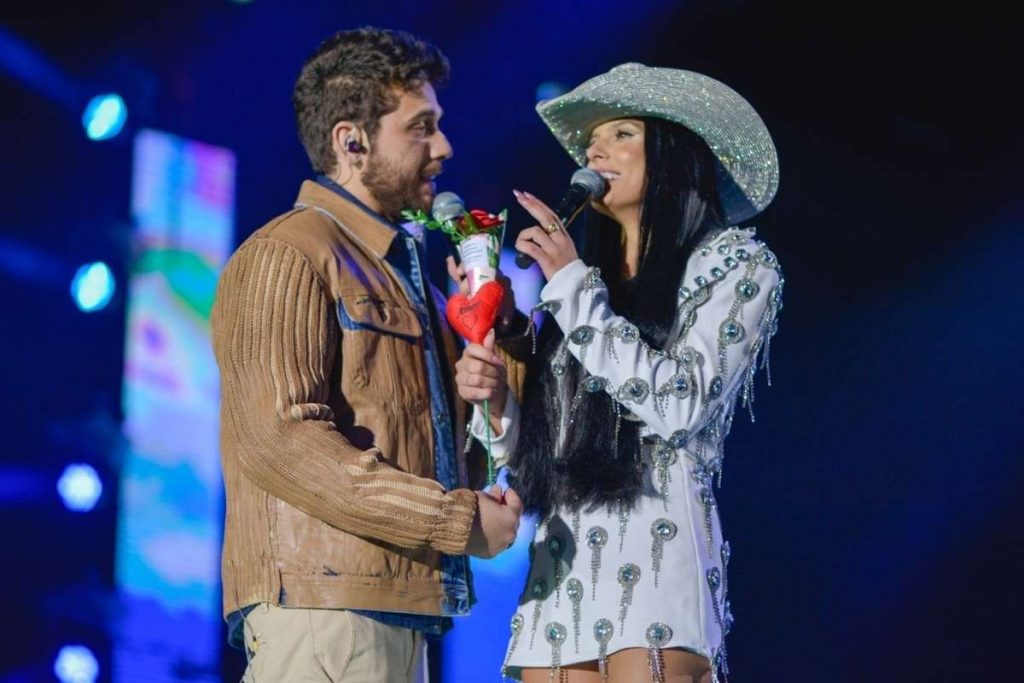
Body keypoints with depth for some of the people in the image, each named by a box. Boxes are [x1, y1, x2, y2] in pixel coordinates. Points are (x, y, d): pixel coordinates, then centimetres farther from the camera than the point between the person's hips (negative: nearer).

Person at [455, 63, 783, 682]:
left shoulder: (737, 265, 5)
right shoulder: (585, 279, 20)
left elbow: (679, 402, -11)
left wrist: (575, 286, -6)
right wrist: (496, 398, -2)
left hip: (656, 553, -5)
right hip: (558, 567, 6)